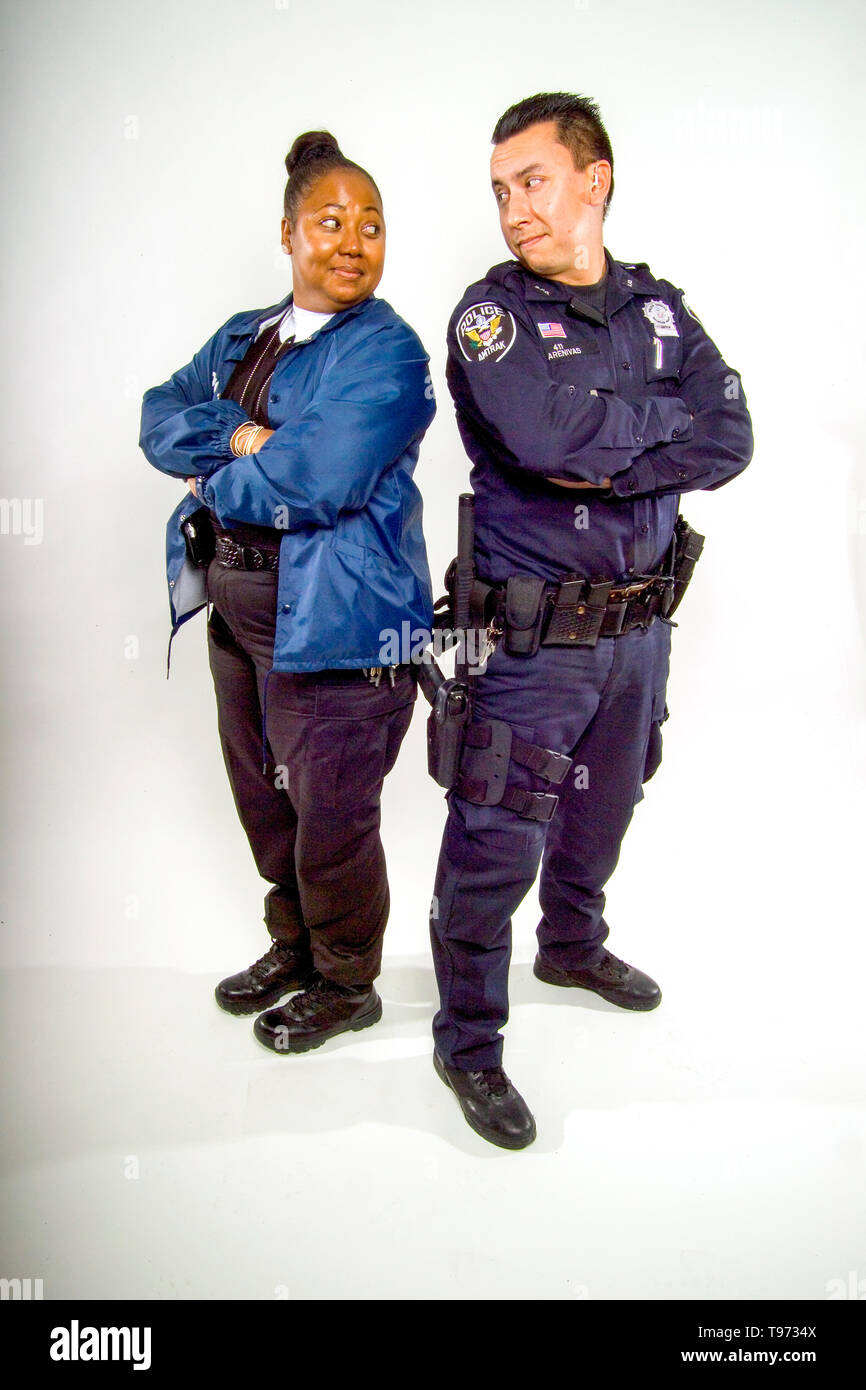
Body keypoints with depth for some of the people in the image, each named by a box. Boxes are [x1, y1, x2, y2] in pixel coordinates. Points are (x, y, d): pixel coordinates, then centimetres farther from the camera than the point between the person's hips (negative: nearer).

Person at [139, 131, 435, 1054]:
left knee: (330, 813, 2)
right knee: (262, 795, 19)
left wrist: (212, 477, -7)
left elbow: (317, 482, -22)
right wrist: (242, 436, -14)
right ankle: (293, 946, 41)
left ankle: (346, 984, 26)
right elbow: (161, 416, 4)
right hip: (236, 606, 8)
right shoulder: (240, 338, 15)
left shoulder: (386, 352, -10)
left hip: (332, 616, -7)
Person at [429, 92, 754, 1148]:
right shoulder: (489, 311, -8)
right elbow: (546, 434, -28)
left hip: (638, 624, 6)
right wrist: (663, 418, -12)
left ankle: (573, 946, 49)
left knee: (602, 810, 23)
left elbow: (731, 440, -8)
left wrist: (604, 462, -19)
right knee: (496, 844, -2)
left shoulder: (660, 309, 7)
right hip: (533, 635, -5)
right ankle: (468, 1043, 17)